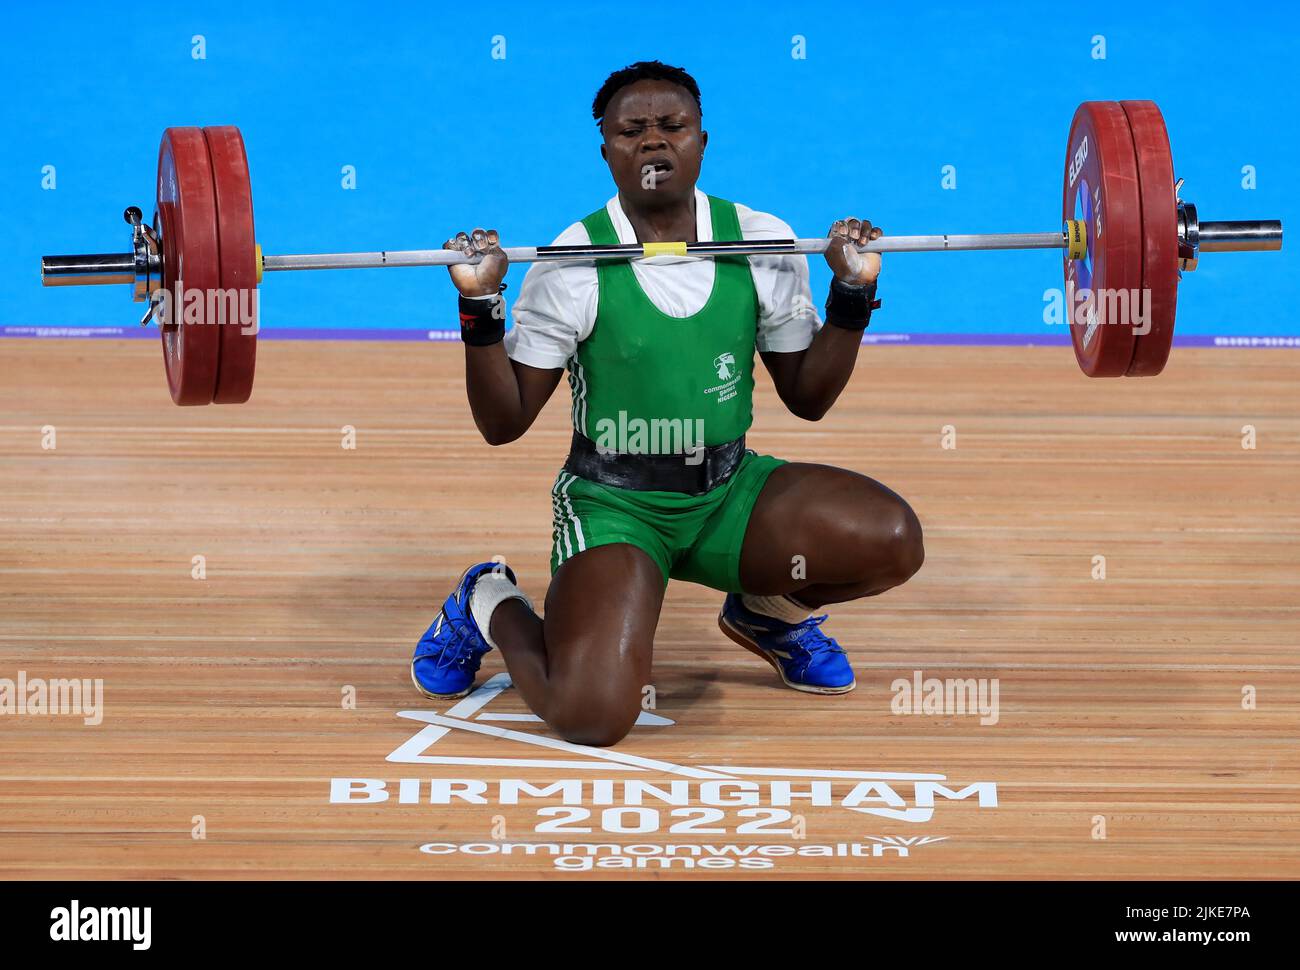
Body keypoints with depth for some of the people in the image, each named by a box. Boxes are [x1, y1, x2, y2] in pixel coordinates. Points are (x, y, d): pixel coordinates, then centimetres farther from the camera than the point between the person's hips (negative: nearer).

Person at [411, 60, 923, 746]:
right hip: (612, 503, -4)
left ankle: (770, 611, 11)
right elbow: (503, 424, -6)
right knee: (590, 715, -28)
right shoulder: (572, 266, -11)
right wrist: (481, 308, -18)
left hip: (728, 493, 4)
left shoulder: (762, 244, -2)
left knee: (892, 539, -23)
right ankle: (489, 606, 7)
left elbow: (807, 398, 8)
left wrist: (852, 295, -4)